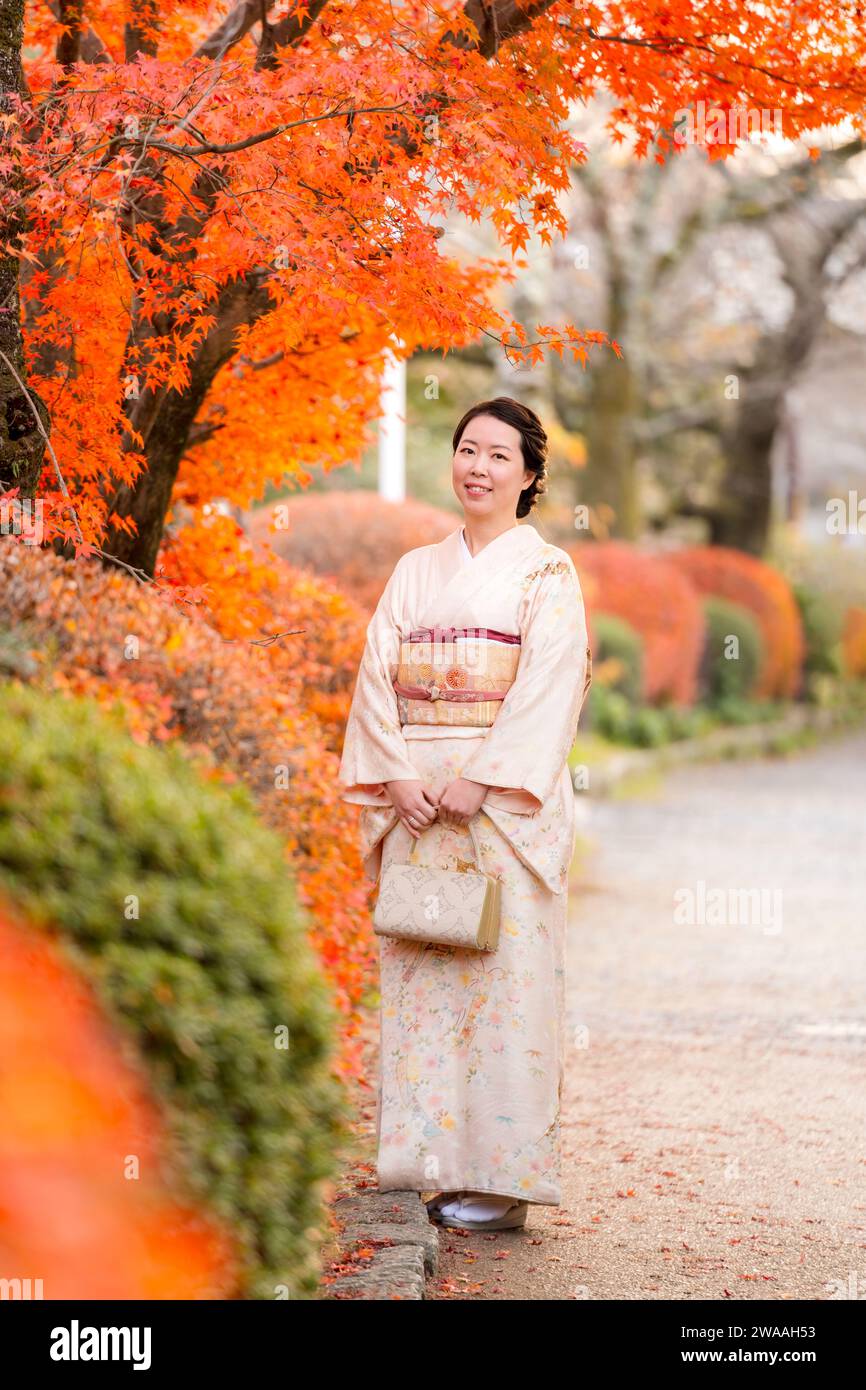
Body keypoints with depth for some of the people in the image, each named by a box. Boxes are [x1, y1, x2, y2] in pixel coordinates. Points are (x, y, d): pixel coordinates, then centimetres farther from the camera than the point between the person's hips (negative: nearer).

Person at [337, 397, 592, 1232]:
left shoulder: (547, 573, 2)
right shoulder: (416, 571, 15)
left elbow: (549, 687, -9)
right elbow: (377, 676, 8)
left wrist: (479, 781, -17)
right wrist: (399, 778, -7)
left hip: (507, 803, -4)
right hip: (417, 805, 5)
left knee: (502, 974, -5)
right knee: (417, 977, 3)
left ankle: (500, 1179, -2)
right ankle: (428, 1166, 8)